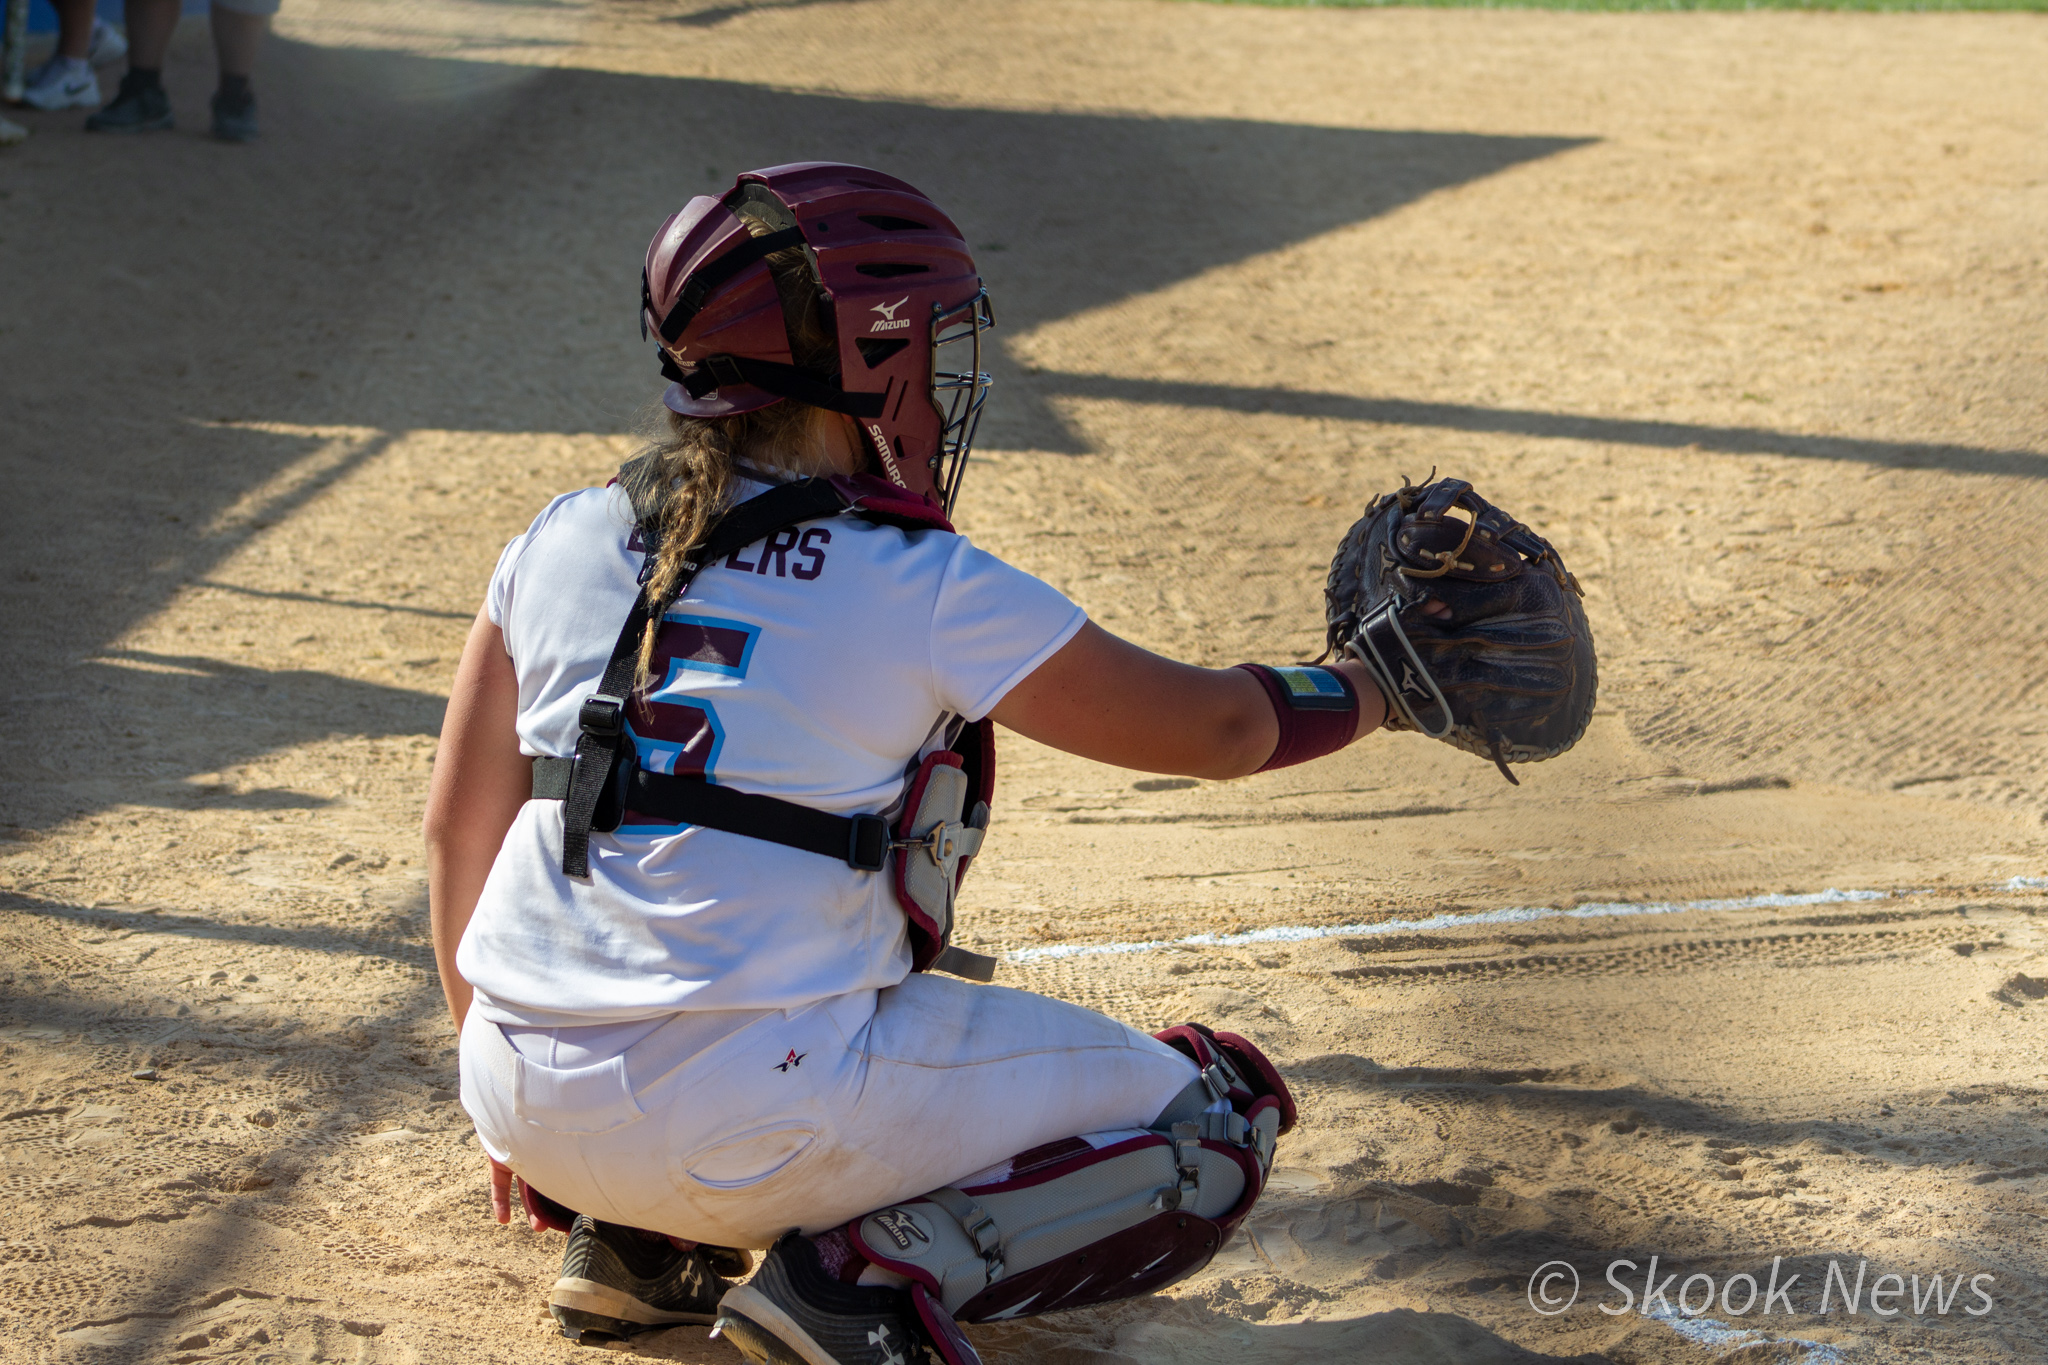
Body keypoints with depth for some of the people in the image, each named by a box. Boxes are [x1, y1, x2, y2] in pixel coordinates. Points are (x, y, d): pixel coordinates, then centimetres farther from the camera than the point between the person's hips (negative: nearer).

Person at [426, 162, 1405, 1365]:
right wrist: (1379, 688, 21)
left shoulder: (566, 539, 6)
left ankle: (636, 1243, 16)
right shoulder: (929, 595, -8)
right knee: (1223, 1115, 9)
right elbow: (1210, 729, 1)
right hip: (752, 1129, -6)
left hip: (530, 1107, 6)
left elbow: (459, 824, 13)